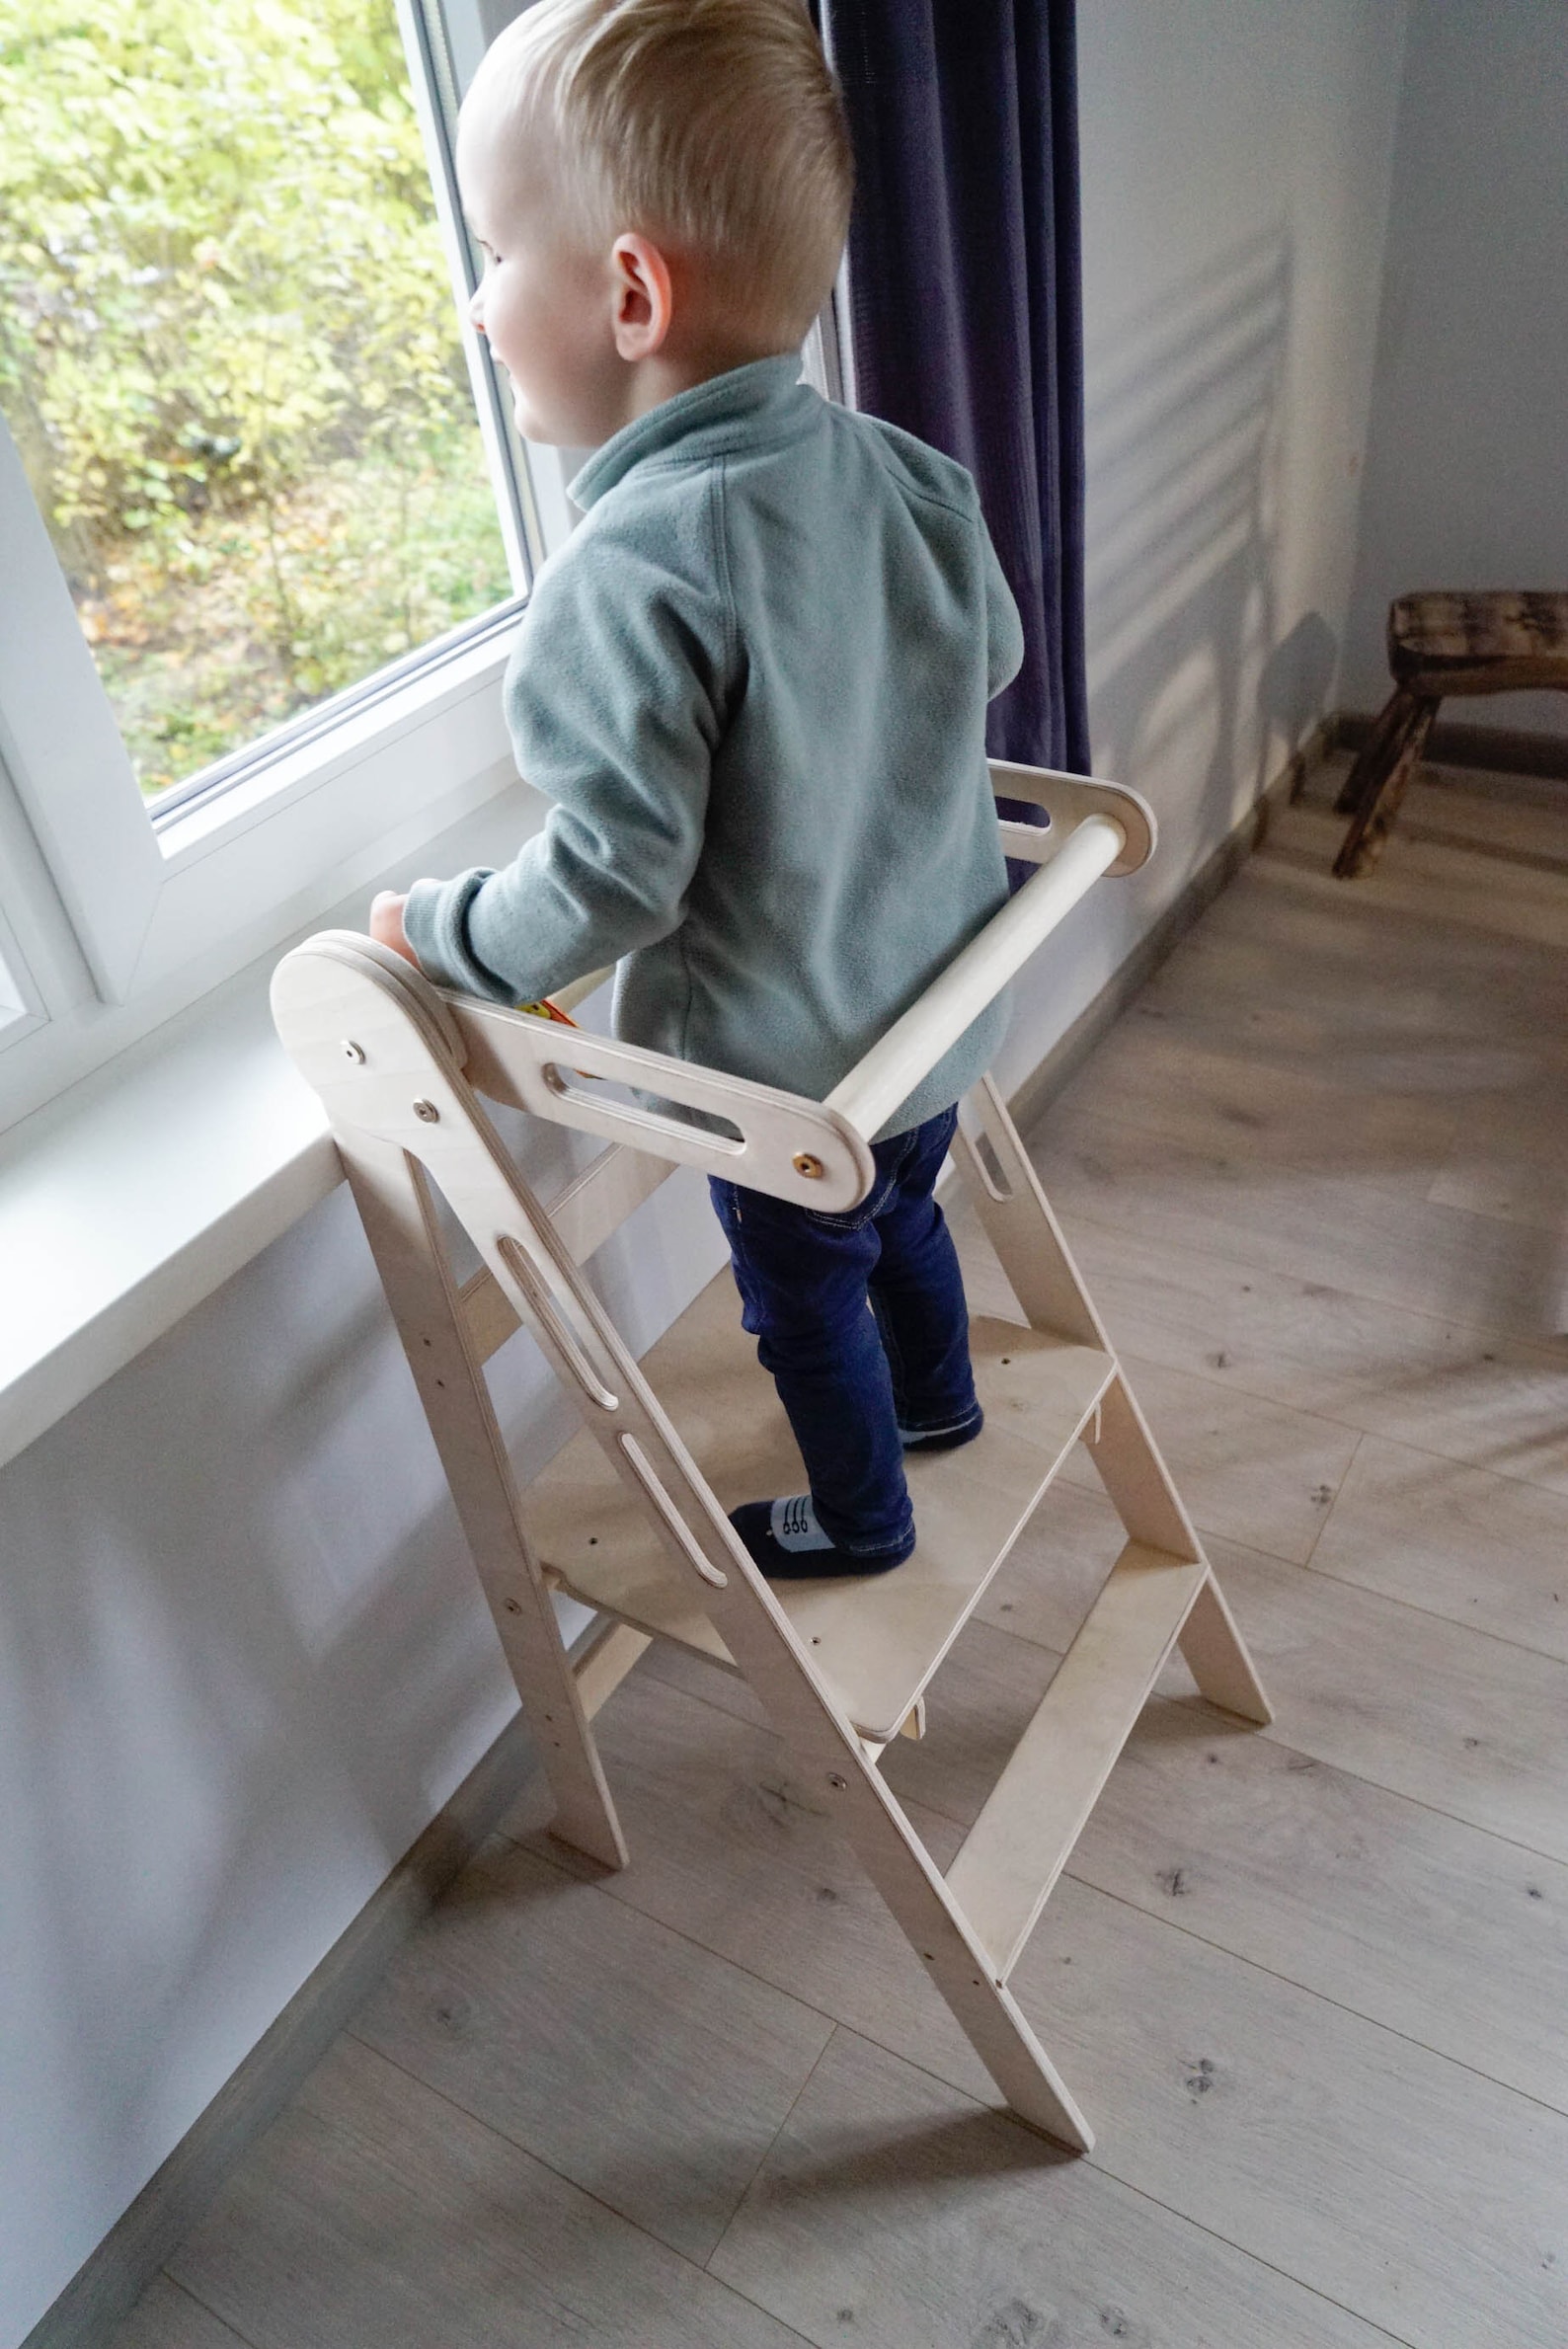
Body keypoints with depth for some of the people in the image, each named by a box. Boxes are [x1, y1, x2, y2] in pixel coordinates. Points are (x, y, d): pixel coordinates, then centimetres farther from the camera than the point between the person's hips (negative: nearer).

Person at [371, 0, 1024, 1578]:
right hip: (942, 1007, 7)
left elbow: (615, 878, -28)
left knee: (803, 1299, 18)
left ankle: (862, 1519, 42)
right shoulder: (907, 473, -7)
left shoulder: (634, 573, -30)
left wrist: (446, 934, -11)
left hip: (790, 1068, -7)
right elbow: (992, 659, 9)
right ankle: (939, 1396, 57)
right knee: (901, 1215, 32)